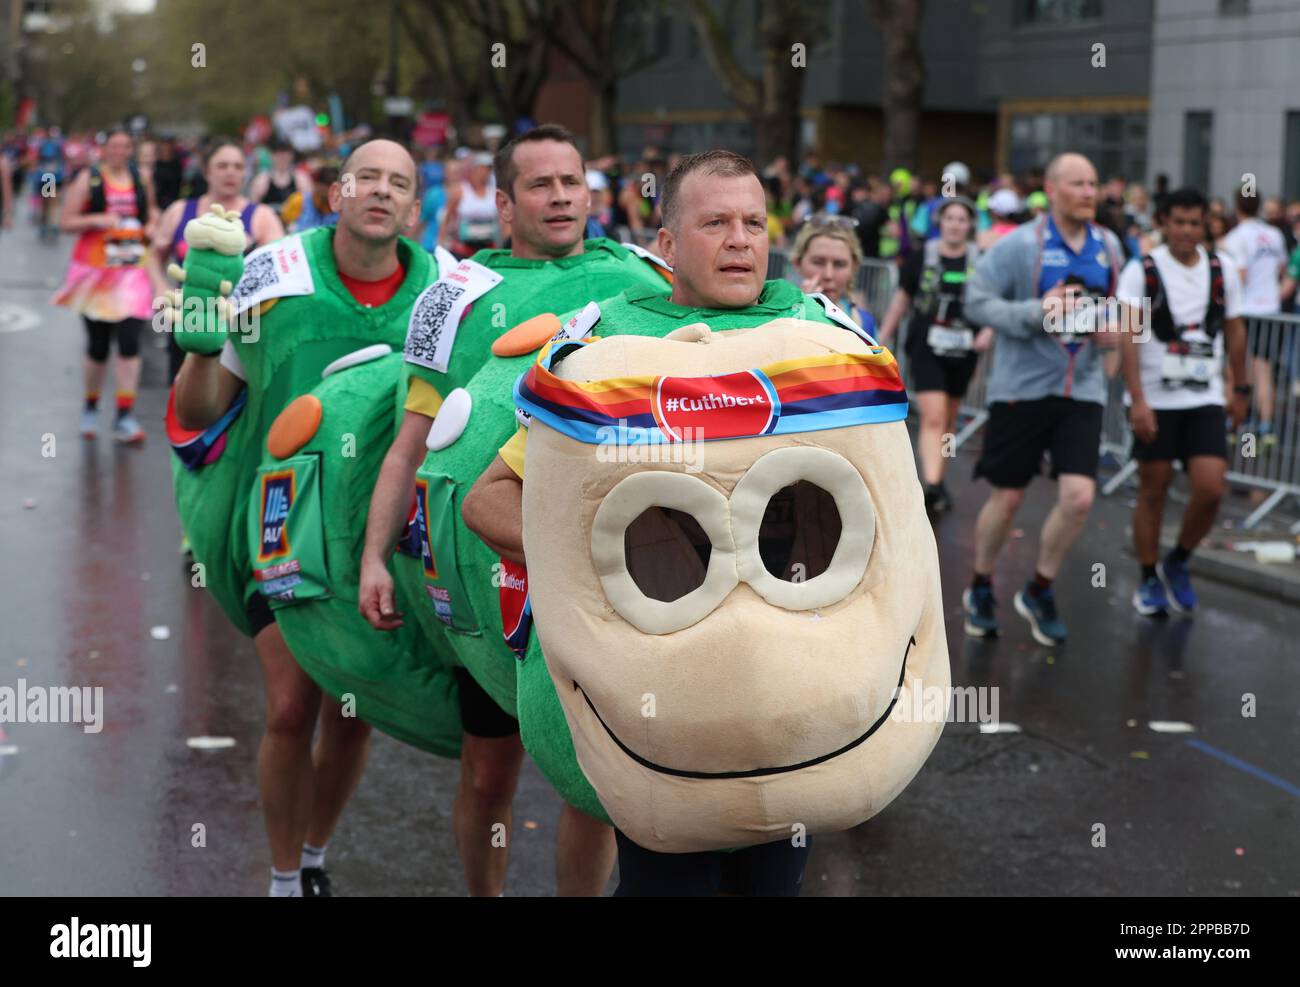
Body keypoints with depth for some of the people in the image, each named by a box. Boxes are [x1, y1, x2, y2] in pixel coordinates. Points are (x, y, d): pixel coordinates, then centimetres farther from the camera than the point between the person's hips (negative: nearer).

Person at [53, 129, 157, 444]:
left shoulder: (140, 179, 9)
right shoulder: (89, 179, 0)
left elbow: (150, 214, 25)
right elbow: (66, 223, -4)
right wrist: (97, 220, -19)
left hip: (132, 272, 1)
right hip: (95, 272, -1)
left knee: (130, 342, -11)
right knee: (97, 346, 7)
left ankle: (125, 417, -9)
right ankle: (91, 407, 29)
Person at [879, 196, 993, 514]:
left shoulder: (980, 262, 2)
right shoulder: (922, 258, 0)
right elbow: (901, 301, 9)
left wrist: (988, 330, -7)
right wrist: (881, 341, 10)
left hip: (963, 352, 3)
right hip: (926, 349, -2)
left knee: (948, 420, 14)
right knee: (933, 417, -16)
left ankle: (937, 482, 28)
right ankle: (931, 485, -24)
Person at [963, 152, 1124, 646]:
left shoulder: (1109, 246, 7)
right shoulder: (1021, 244, -9)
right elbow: (976, 301, -13)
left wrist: (1111, 328, 2)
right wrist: (1037, 312, -23)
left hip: (1082, 391, 4)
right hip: (1022, 387, -4)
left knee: (1078, 496, -8)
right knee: (1007, 497, 6)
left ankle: (1039, 592, 15)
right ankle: (980, 590, 30)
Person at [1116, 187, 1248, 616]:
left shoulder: (1223, 270, 4)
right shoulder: (1141, 271, -7)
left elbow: (1235, 331, 14)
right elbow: (1128, 336, -13)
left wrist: (1241, 390, 15)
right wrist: (1137, 399, -20)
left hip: (1205, 400, 2)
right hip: (1155, 401, -2)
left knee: (1210, 489, -9)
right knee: (1153, 491, 4)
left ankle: (1177, 564, 15)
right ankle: (1149, 580, 21)